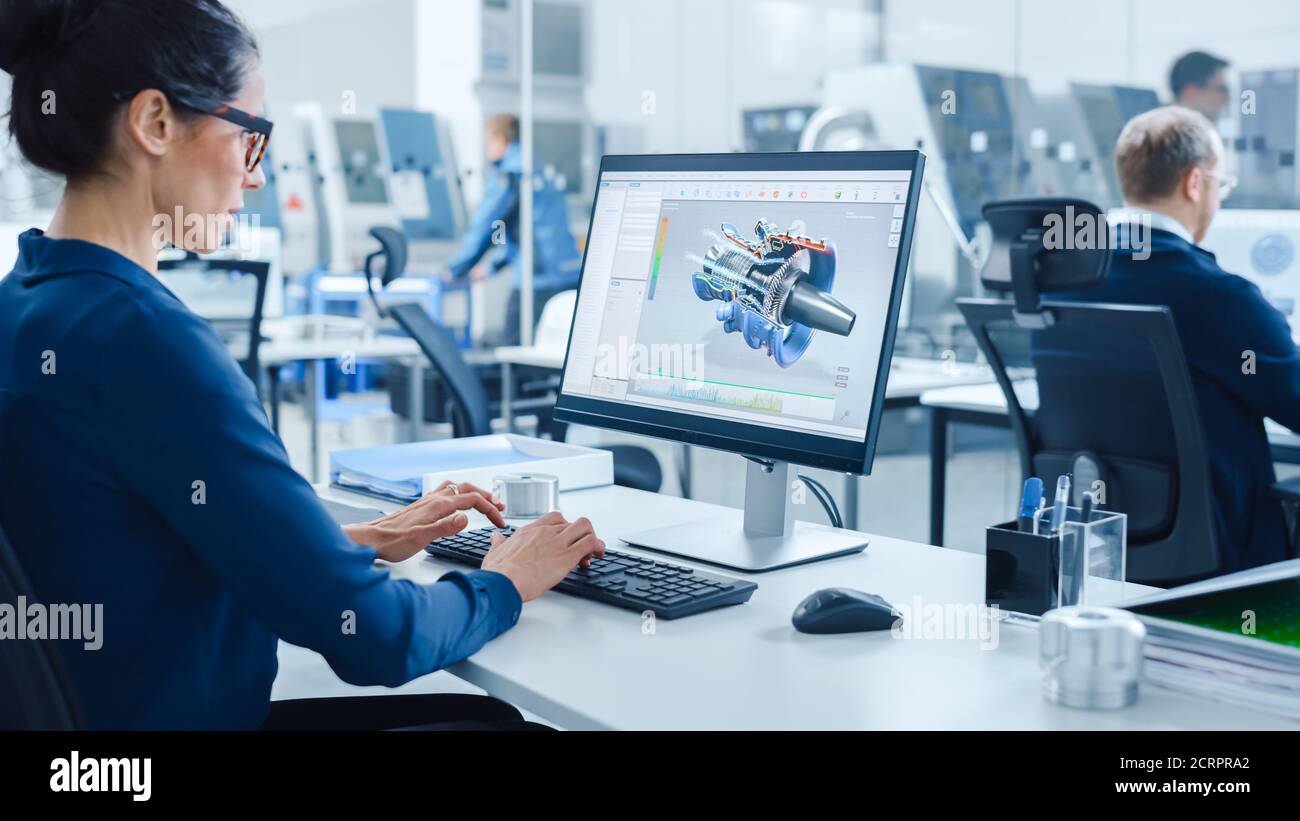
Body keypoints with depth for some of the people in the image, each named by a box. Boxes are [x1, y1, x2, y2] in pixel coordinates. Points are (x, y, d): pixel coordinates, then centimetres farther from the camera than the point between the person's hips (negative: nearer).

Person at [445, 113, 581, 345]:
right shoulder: (545, 173, 19)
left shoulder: (506, 176, -6)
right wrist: (492, 266, 33)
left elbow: (482, 228, -3)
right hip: (572, 276, 8)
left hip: (540, 282, -8)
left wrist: (454, 271, 10)